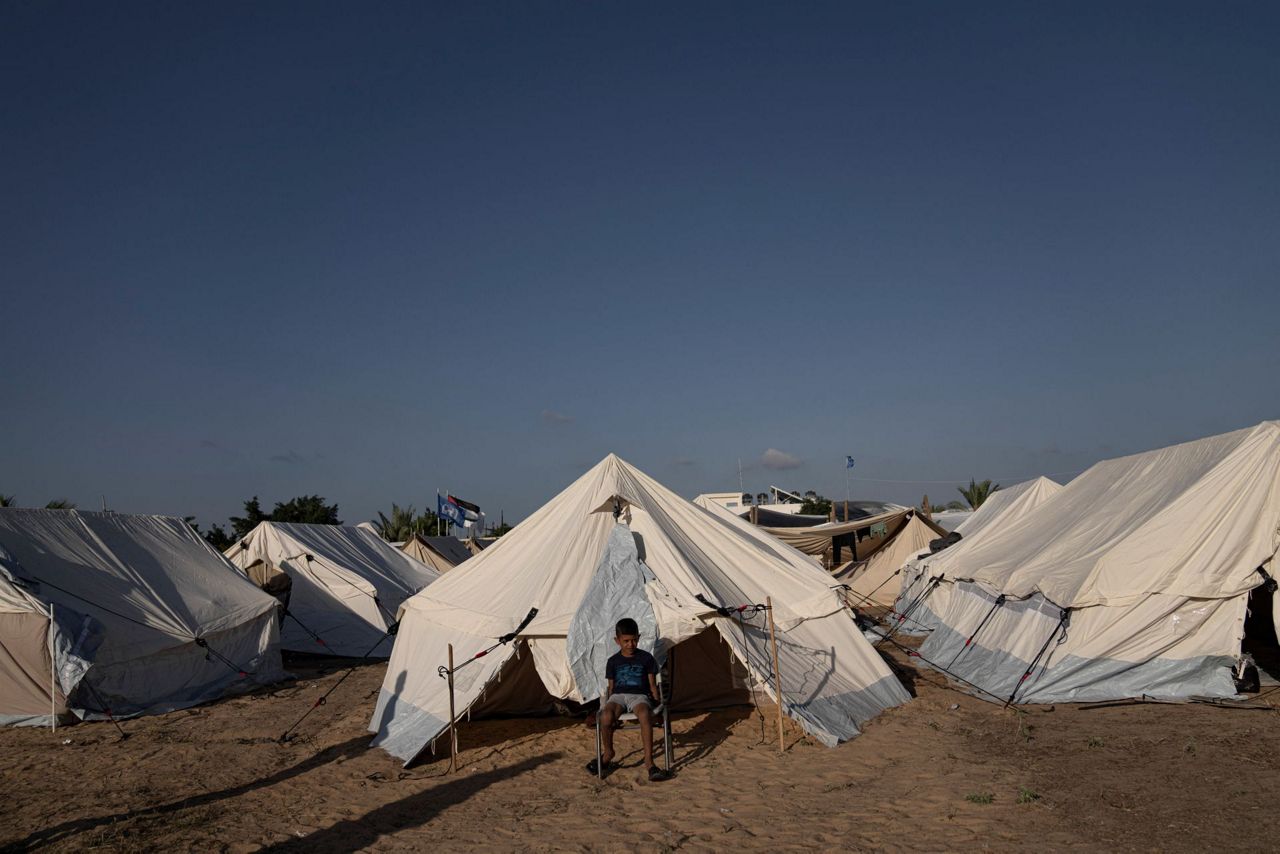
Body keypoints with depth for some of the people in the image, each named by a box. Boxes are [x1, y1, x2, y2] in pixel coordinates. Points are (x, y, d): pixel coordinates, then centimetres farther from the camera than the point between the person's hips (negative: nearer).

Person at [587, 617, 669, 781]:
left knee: (645, 714, -39)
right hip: (618, 695, 2)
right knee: (606, 716, -33)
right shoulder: (613, 661, 13)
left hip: (639, 695, -1)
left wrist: (657, 704, 2)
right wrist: (607, 705, 9)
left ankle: (649, 762, -35)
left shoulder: (646, 658, 9)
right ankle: (607, 753, -4)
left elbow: (652, 684, 11)